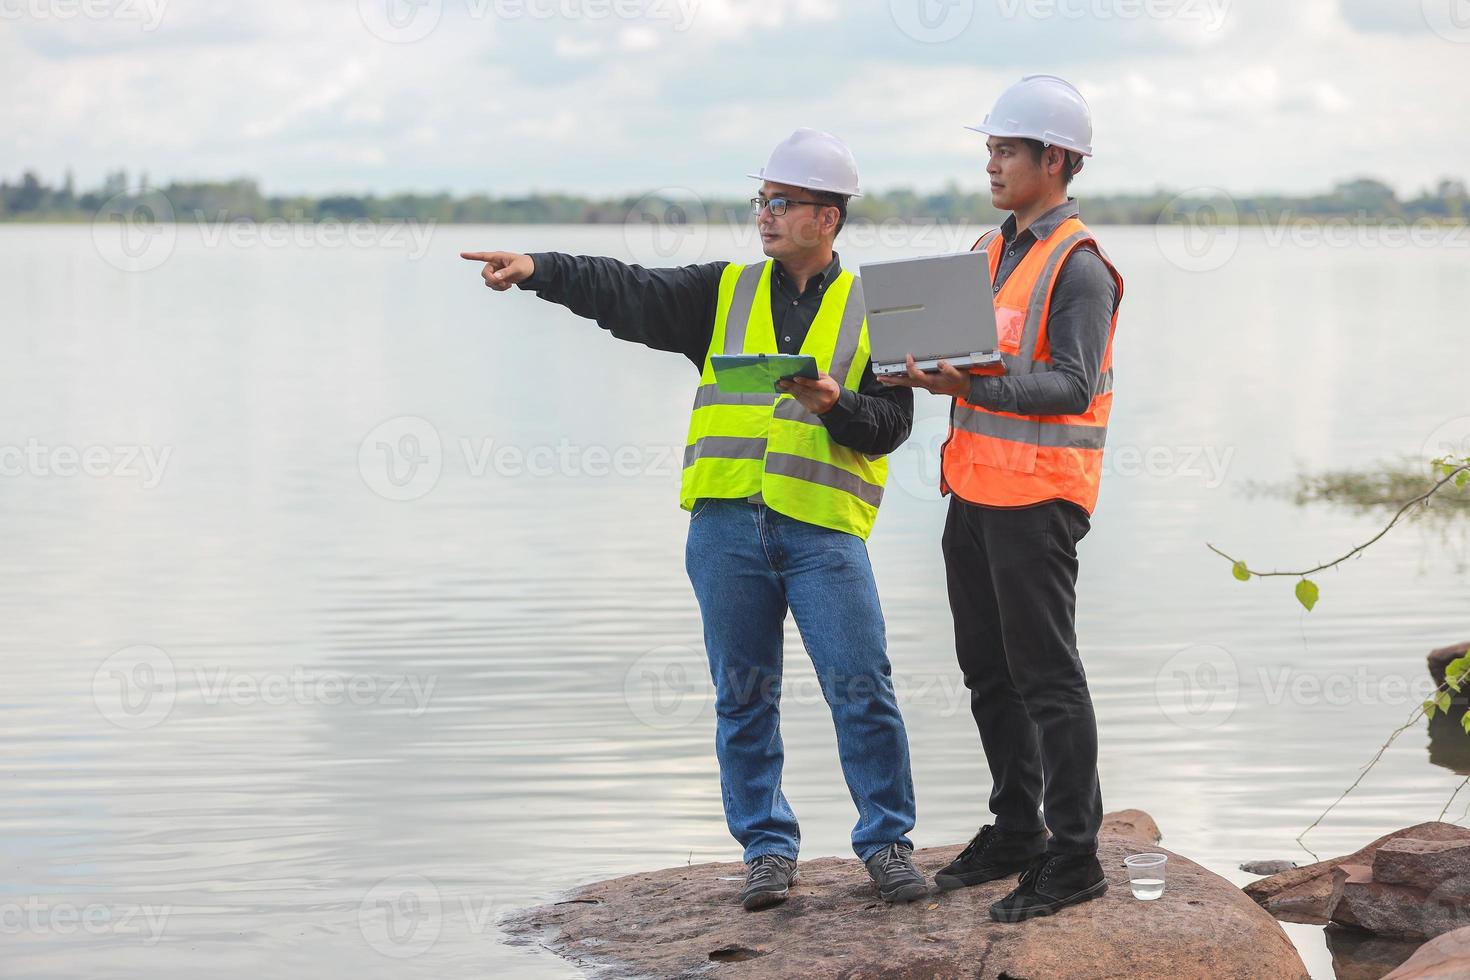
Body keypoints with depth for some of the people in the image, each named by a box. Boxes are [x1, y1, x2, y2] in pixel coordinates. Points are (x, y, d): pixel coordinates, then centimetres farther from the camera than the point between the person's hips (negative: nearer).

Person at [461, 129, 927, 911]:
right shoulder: (725, 294, 13)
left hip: (823, 526, -2)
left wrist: (836, 406, -15)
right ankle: (768, 848, 15)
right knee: (743, 694, 5)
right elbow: (629, 295, 2)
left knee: (861, 687, -5)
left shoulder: (870, 311, 8)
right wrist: (539, 270, -11)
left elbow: (891, 420, 4)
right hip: (726, 521, 2)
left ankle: (887, 842, 8)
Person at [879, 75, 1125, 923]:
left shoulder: (1079, 266, -12)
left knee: (1047, 677, -5)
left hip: (1037, 499, -9)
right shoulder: (996, 249, 14)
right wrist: (923, 368, 0)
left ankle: (1074, 859, 0)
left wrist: (973, 386, -30)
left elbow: (1072, 385, -20)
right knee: (989, 670, 15)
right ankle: (1016, 830, 26)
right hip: (976, 487, 9)